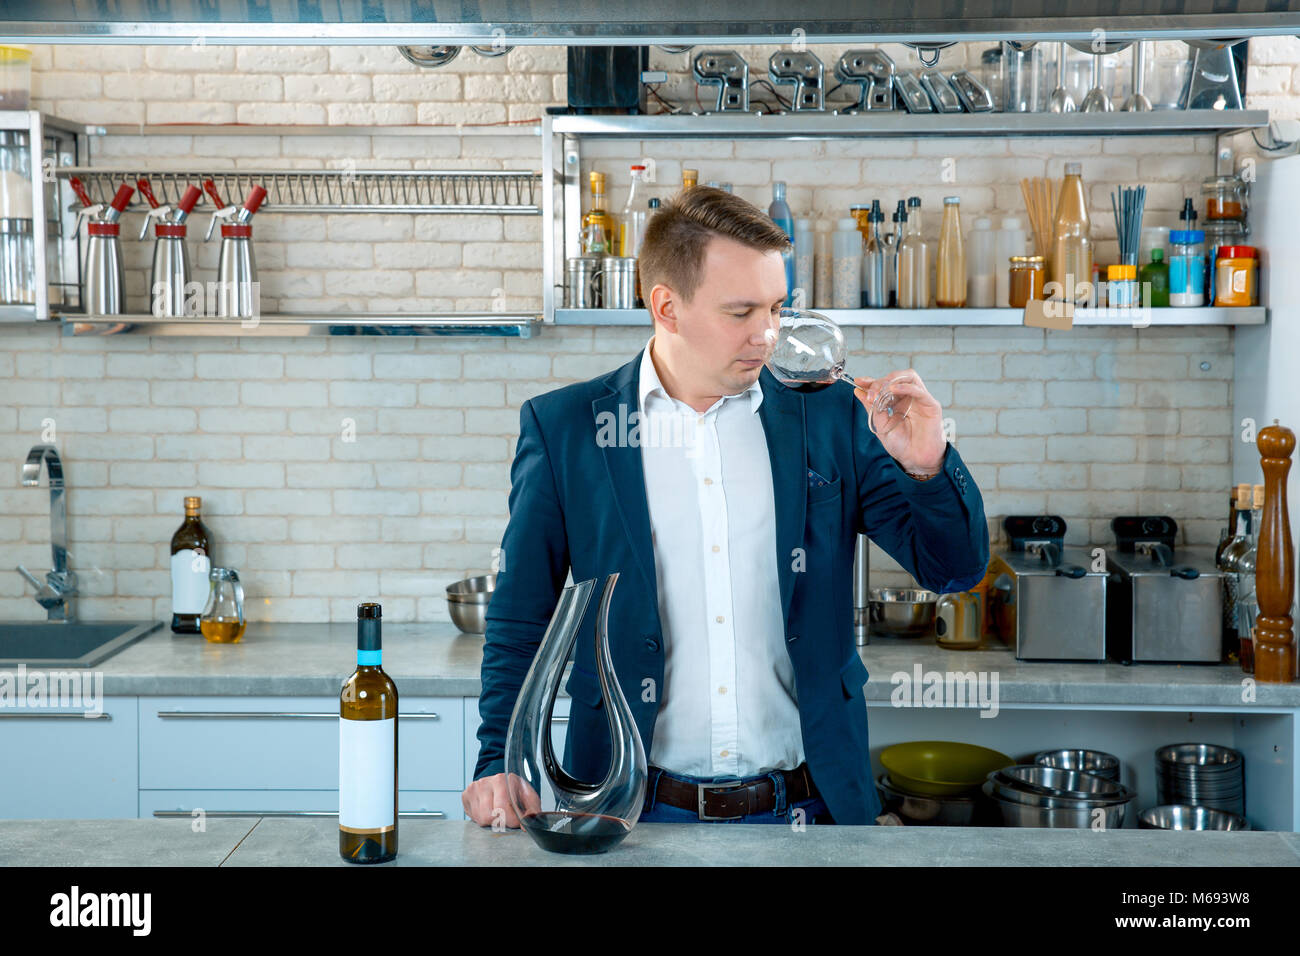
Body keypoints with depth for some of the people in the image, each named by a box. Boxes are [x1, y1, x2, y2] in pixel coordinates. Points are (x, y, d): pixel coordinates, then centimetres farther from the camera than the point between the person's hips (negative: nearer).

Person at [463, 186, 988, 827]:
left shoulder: (829, 416, 1)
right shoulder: (563, 428, -2)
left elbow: (955, 568, 4)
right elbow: (521, 624, 3)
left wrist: (927, 466, -15)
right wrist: (501, 765, -10)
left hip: (809, 803, 1)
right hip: (639, 811, -1)